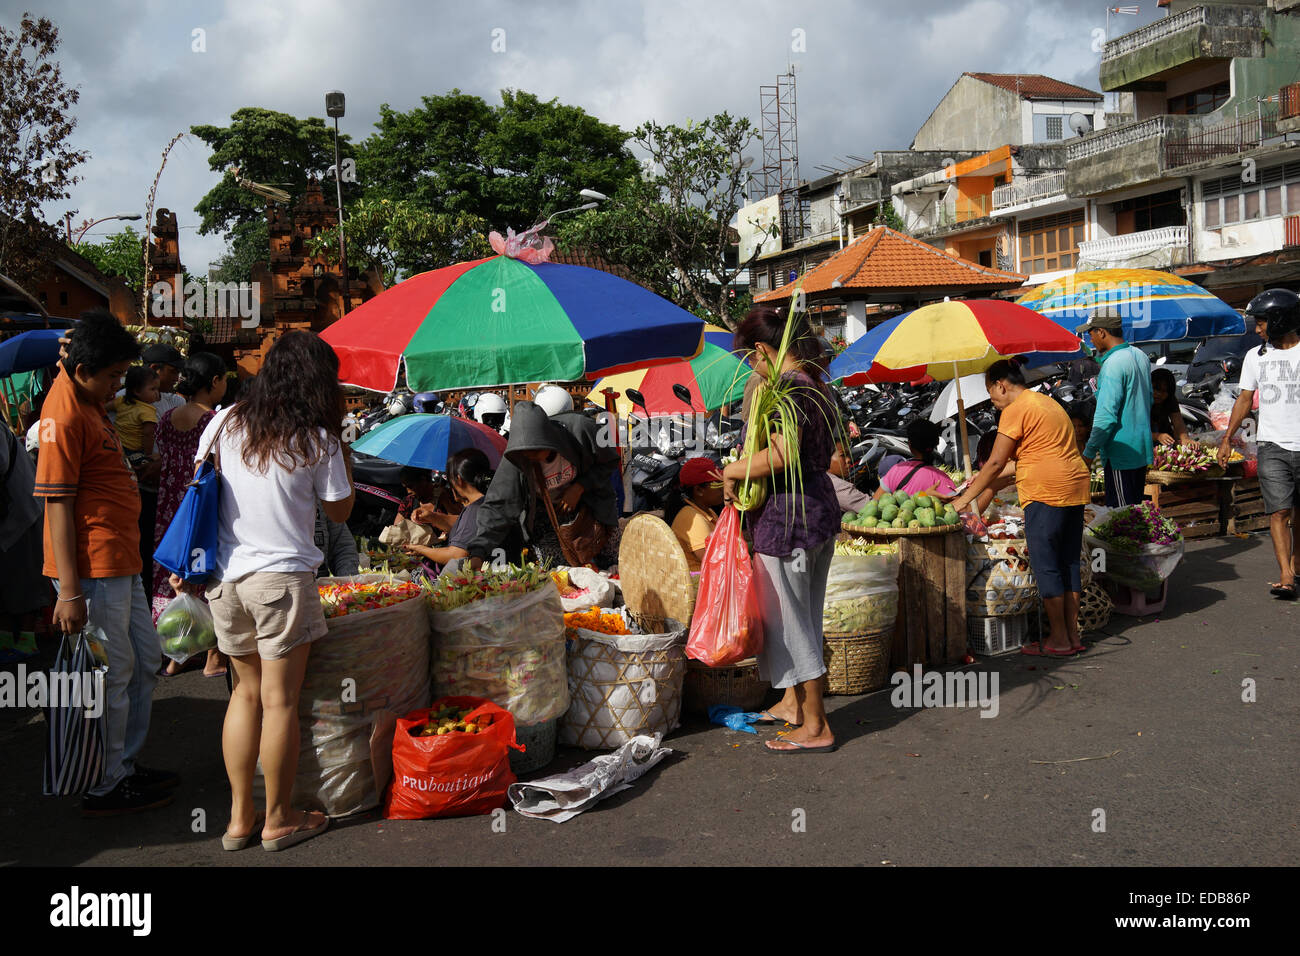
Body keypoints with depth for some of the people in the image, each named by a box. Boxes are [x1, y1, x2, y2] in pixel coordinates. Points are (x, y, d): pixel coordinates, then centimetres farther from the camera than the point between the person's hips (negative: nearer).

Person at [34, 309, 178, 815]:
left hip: (120, 563, 10)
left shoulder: (89, 402, 12)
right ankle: (105, 788, 15)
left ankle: (125, 765, 31)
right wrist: (69, 591, -21)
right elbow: (57, 504, -20)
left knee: (146, 660, 18)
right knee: (112, 674, 0)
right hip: (93, 569, -10)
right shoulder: (65, 414, -17)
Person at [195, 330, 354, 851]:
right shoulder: (318, 440, -8)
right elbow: (340, 511, 3)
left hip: (224, 578, 5)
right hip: (282, 578, -5)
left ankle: (239, 817, 22)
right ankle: (278, 819, 17)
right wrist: (342, 449, 6)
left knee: (246, 692, 15)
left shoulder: (223, 424, 3)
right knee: (279, 701, 5)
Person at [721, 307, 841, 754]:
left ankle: (816, 727, 10)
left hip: (787, 515, -10)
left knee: (790, 620, 2)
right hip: (821, 507, 10)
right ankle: (793, 701, 34)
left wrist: (733, 471, -16)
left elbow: (782, 455, -31)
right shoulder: (817, 386, 12)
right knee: (803, 618, 20)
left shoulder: (784, 388, -17)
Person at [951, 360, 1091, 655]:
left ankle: (1059, 640, 3)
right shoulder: (1047, 402, 22)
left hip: (1047, 492, -9)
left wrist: (965, 499, -2)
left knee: (1046, 566, -2)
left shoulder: (1015, 410, -7)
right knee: (1068, 563, 12)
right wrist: (984, 482, 25)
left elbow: (995, 464, -10)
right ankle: (1072, 635, 17)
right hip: (1075, 488, 10)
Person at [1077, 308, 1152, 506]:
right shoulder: (1141, 356, 10)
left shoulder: (1113, 365, -19)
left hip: (1121, 452, -10)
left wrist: (1089, 453, -16)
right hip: (1142, 451, 10)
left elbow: (1106, 416, -22)